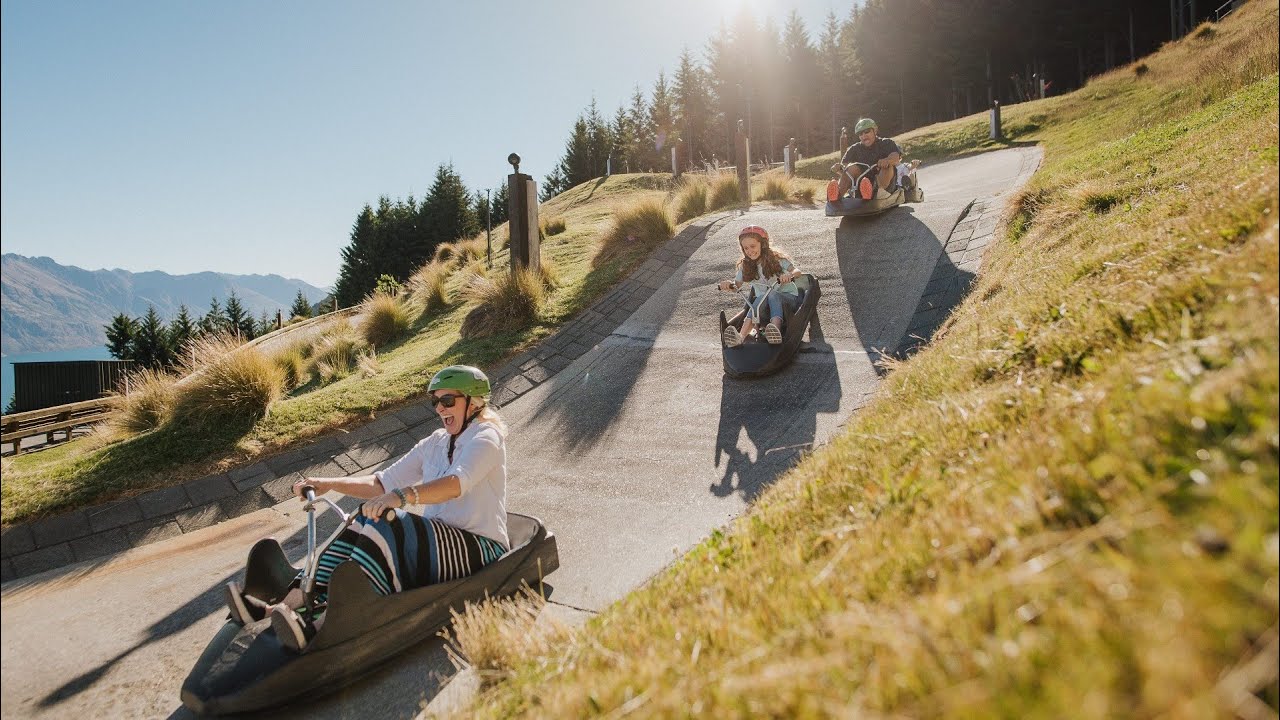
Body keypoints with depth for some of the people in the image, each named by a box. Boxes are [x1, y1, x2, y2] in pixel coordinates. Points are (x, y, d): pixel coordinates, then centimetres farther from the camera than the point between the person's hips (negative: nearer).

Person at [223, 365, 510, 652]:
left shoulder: (486, 437, -7)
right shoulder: (435, 443, 17)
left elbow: (455, 484, -27)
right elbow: (381, 484, 16)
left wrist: (400, 496, -41)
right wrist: (328, 484, 4)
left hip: (481, 550, -7)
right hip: (436, 543, 7)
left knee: (387, 523, -28)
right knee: (365, 521, -13)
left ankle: (317, 628, -33)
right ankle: (279, 606, -20)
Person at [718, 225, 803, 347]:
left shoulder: (777, 258, -6)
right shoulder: (745, 266, 5)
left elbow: (797, 271, -18)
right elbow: (736, 284, 2)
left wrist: (789, 275, -43)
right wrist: (728, 284, -23)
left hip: (789, 297, -2)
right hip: (763, 301, 2)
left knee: (773, 295, -36)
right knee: (761, 298, -34)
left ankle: (776, 330, -63)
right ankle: (741, 336, -56)